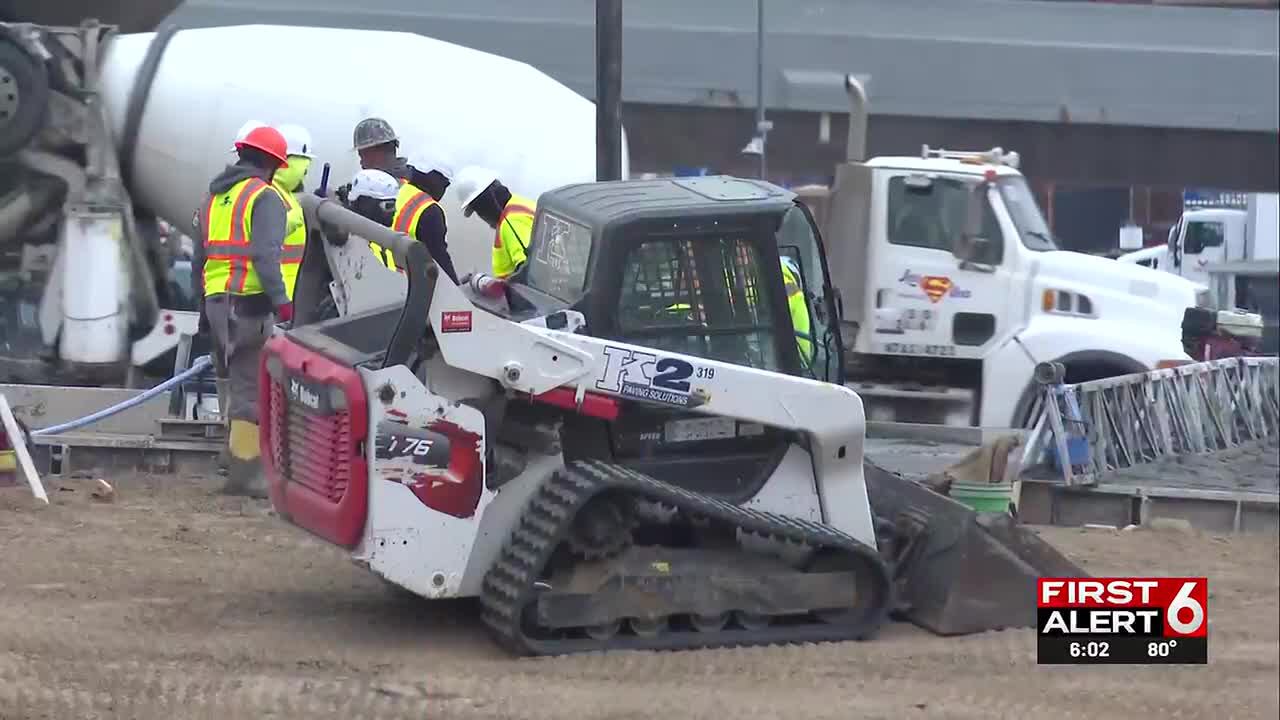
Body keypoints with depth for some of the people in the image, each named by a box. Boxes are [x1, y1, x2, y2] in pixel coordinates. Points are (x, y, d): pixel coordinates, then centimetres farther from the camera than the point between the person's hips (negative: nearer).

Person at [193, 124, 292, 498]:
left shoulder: (214, 198, 20)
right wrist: (281, 300, -23)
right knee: (251, 389, -7)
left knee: (238, 382, 14)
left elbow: (198, 259, 23)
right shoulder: (265, 197, -6)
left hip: (215, 301, 8)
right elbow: (265, 254, -19)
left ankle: (242, 465, 15)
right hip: (249, 304, -8)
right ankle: (245, 474, -10)